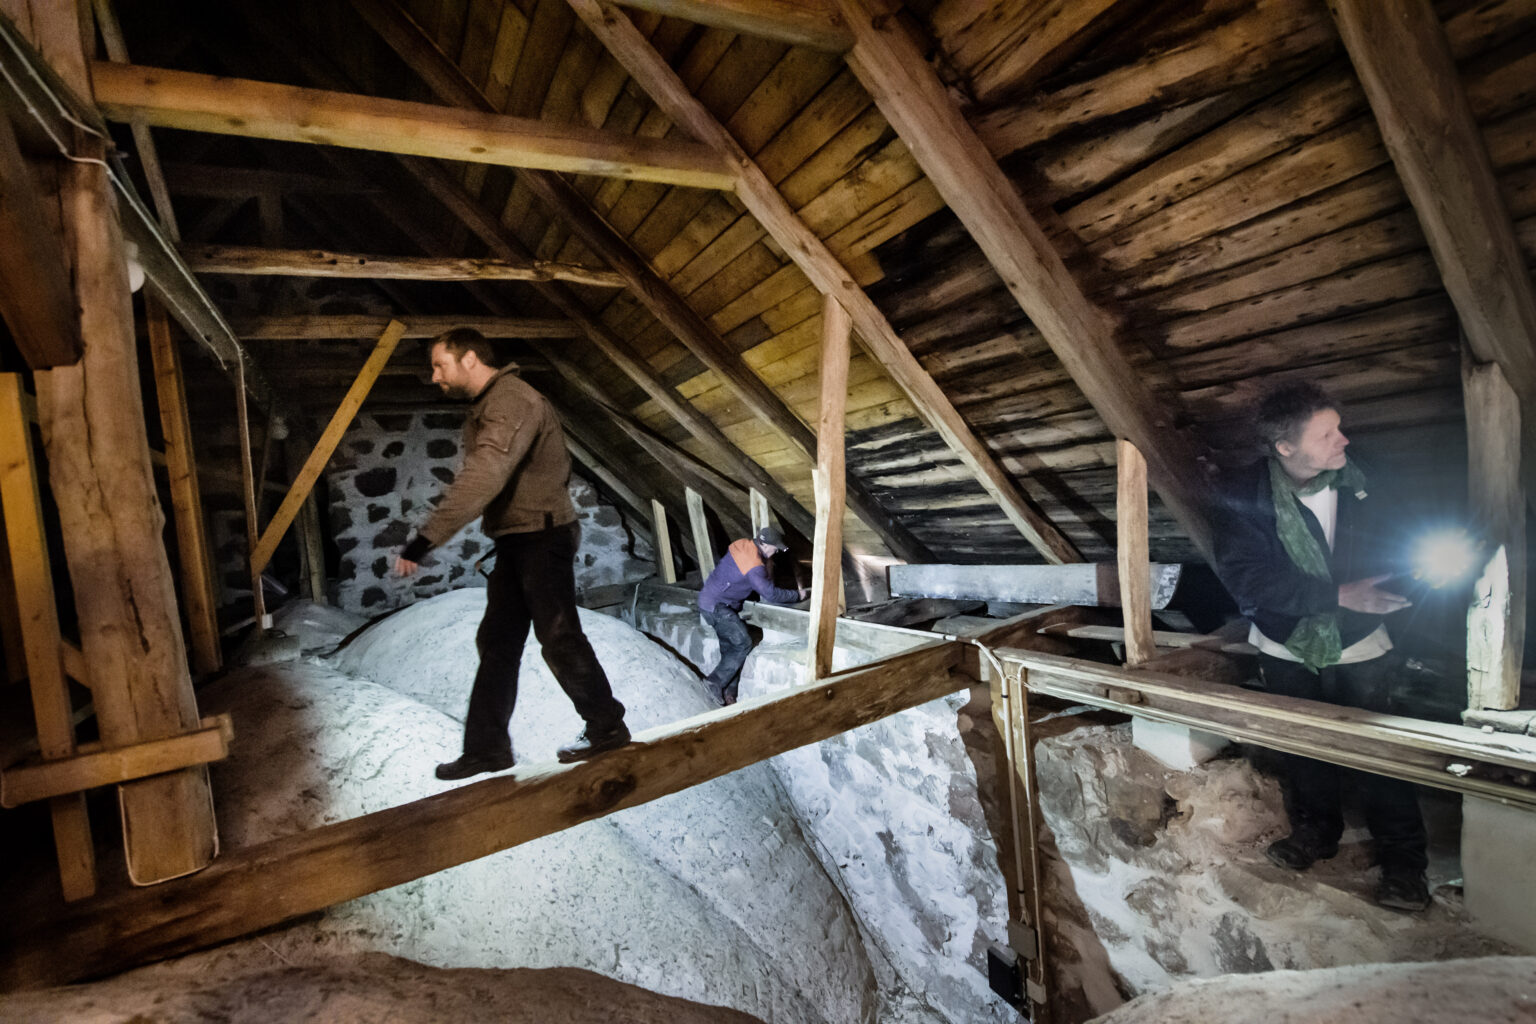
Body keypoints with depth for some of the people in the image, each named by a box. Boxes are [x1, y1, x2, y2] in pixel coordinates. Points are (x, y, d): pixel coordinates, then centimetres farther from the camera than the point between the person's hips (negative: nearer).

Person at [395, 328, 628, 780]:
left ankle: (607, 727, 12)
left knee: (558, 638, -4)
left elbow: (482, 479, -30)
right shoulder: (484, 407, 17)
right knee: (497, 642, 10)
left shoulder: (513, 402, -17)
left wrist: (425, 538, -32)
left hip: (542, 536, -10)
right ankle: (486, 747, 20)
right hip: (514, 541, 10)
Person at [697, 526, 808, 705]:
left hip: (709, 601, 9)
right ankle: (715, 682, -2)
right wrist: (798, 595, -9)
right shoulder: (754, 566, -24)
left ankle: (728, 693, 13)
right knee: (743, 644, -7)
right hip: (717, 607, -9)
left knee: (729, 647, 9)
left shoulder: (742, 544, 2)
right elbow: (771, 594, -22)